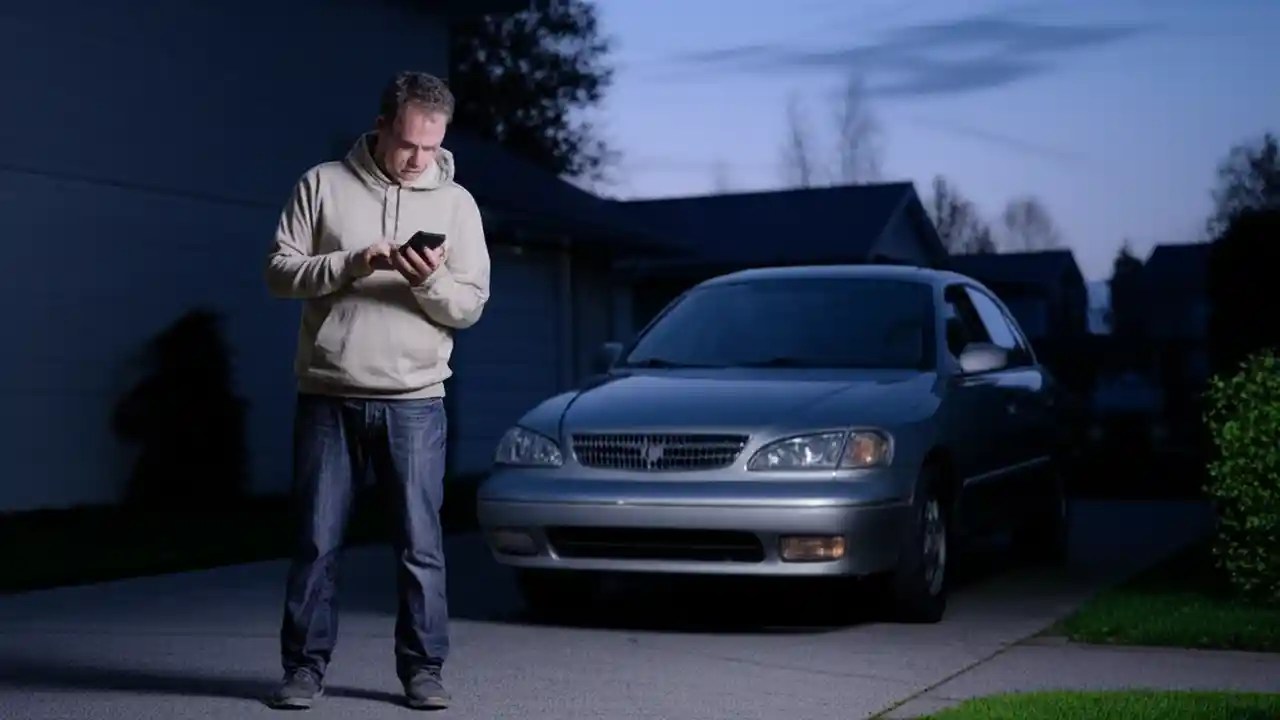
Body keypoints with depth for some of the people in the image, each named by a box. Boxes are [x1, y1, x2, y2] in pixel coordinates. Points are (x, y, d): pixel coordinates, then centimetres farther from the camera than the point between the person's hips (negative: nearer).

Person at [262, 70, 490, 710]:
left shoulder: (456, 203, 6)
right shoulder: (323, 185, 5)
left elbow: (470, 306, 4)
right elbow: (279, 272, 0)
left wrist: (431, 283, -17)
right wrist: (350, 263, -15)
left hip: (414, 401, 0)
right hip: (327, 398, 0)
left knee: (420, 544, 1)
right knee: (317, 540, 5)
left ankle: (423, 669, 11)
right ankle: (305, 666, 15)